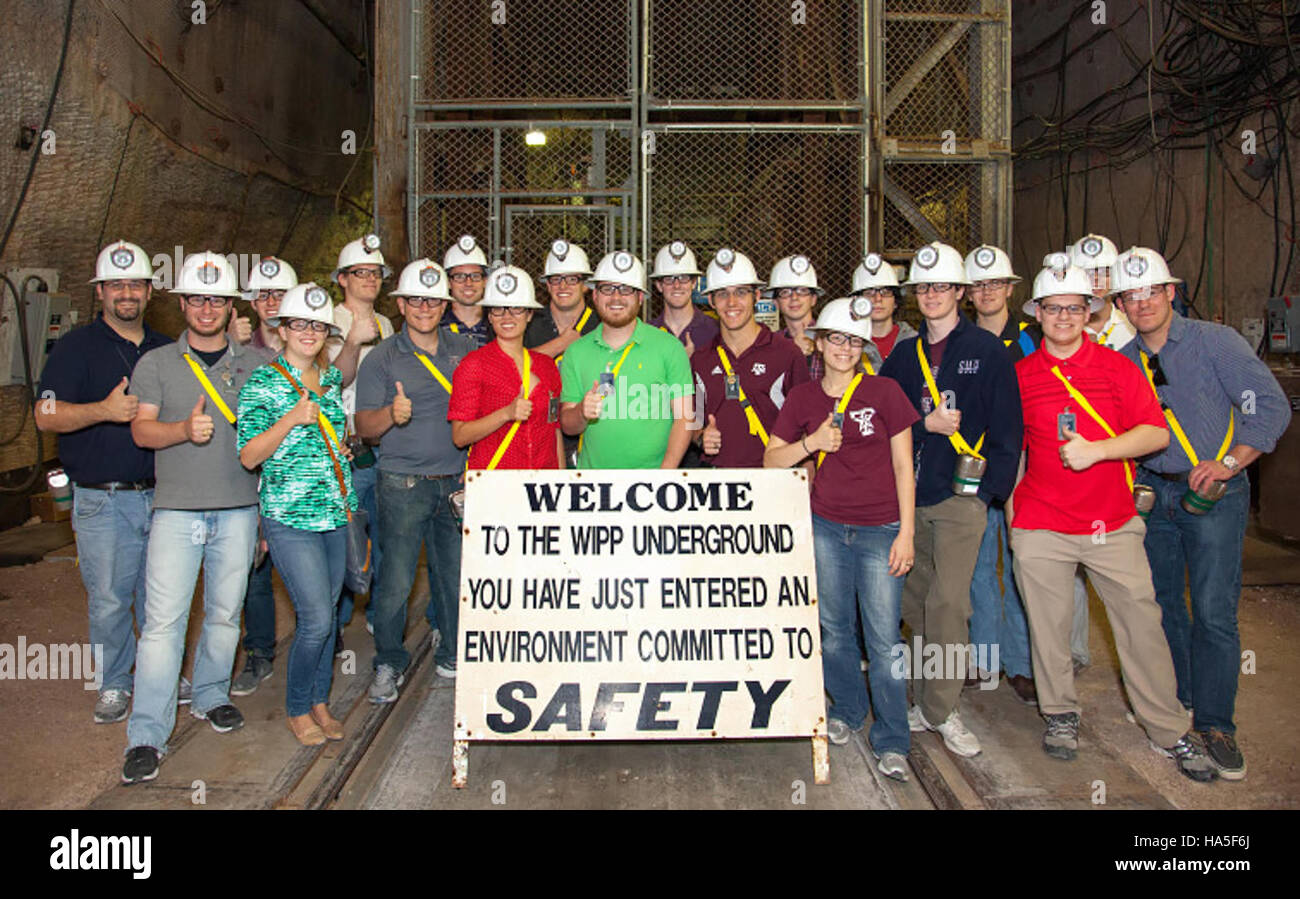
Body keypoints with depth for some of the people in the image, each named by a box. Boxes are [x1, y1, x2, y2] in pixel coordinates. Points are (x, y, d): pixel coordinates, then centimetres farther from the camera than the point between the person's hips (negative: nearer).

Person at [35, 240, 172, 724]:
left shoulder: (166, 350, 14)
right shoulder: (76, 347, 0)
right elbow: (46, 415, -9)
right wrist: (104, 410, -23)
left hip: (160, 496, 4)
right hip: (102, 501, -3)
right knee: (108, 600, 2)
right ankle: (113, 684, 20)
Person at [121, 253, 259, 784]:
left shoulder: (255, 365, 10)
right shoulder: (156, 363, 8)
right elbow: (142, 430, 0)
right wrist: (184, 430, -22)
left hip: (238, 509, 2)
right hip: (176, 509, -2)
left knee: (225, 613, 9)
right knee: (163, 620, -6)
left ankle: (211, 696, 30)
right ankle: (147, 735, -2)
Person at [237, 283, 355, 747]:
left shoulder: (332, 378, 11)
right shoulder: (263, 382, -6)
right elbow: (249, 456, -12)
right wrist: (292, 420, -21)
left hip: (336, 512, 6)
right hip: (290, 517, -6)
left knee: (327, 613, 12)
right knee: (317, 619, -8)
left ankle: (320, 700, 27)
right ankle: (297, 708, 13)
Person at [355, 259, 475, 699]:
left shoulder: (464, 348, 9)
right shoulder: (382, 358, 0)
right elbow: (364, 425, -4)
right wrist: (392, 415, -25)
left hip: (457, 480, 3)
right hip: (404, 484, -3)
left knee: (456, 575, 9)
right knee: (396, 580, -2)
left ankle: (451, 656, 26)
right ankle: (389, 664, 16)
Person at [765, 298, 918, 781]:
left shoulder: (884, 392, -3)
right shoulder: (802, 398, 5)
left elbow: (903, 466, -1)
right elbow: (771, 460, 6)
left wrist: (906, 532, -5)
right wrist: (811, 443, -12)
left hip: (880, 529, -2)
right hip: (825, 527, 3)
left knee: (883, 637, -1)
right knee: (835, 627, 12)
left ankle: (891, 741, 13)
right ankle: (847, 711, 34)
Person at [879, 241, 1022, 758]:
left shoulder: (988, 351, 1)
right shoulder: (904, 355, 13)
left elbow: (1006, 428, -1)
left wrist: (995, 486, -8)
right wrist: (926, 425, -7)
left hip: (962, 493, -4)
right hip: (910, 493, 4)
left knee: (947, 604, -8)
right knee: (915, 603, 8)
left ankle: (943, 711, 3)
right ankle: (928, 703, 21)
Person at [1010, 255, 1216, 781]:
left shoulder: (1116, 367, 2)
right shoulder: (1019, 374, 4)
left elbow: (1156, 433, -5)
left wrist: (1096, 450, -18)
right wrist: (1010, 507, 11)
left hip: (1112, 524, 0)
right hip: (1041, 526, 0)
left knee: (1141, 623, 3)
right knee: (1048, 624, 7)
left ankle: (1169, 732, 18)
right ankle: (1060, 716, 28)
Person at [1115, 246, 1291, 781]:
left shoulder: (1214, 341, -5)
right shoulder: (1122, 361, 7)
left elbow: (1271, 406, -10)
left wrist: (1227, 463, -19)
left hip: (1214, 494, -4)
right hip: (1152, 495, 4)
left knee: (1214, 611, -7)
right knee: (1160, 605, 11)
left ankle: (1214, 724, 7)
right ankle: (1175, 703, 29)